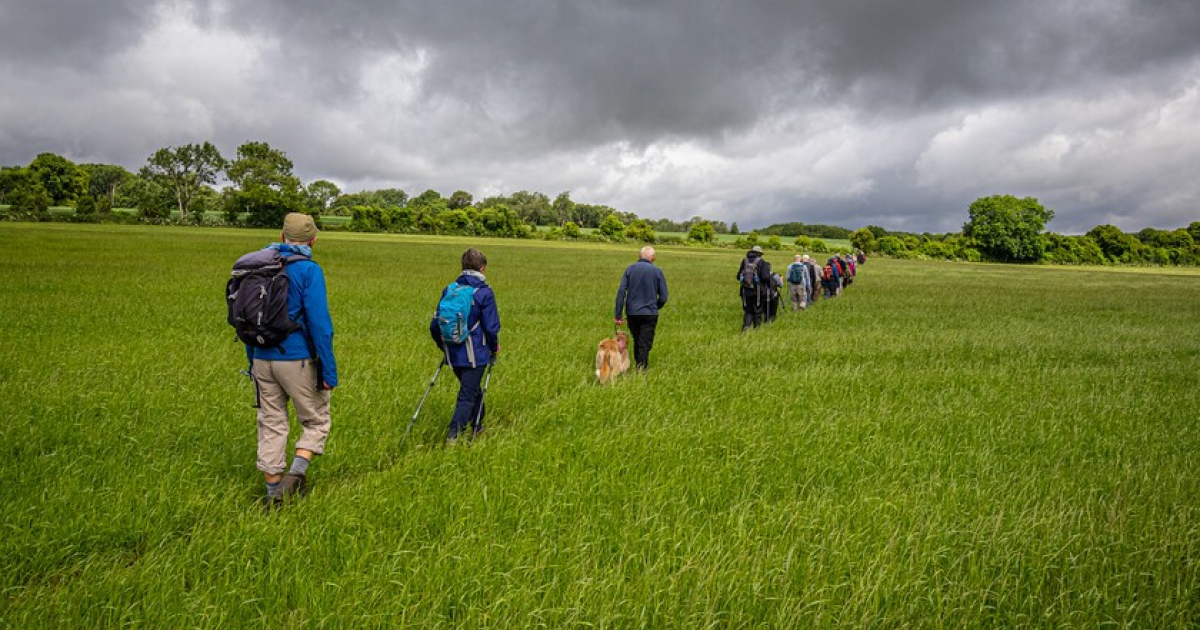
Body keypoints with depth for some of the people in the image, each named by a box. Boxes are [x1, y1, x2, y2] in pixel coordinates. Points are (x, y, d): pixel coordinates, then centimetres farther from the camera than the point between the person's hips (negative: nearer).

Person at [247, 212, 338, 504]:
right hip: (297, 359, -5)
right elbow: (320, 324, -16)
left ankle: (274, 491, 20)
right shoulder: (309, 270, -11)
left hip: (262, 359, 5)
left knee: (271, 424, 14)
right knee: (316, 420, 11)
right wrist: (329, 371, -12)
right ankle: (297, 471, -8)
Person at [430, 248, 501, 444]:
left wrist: (445, 347, 21)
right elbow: (491, 327, -12)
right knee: (468, 395, 1)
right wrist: (494, 347, 7)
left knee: (473, 390, 24)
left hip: (453, 355, 5)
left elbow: (435, 325, 6)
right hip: (475, 355, -5)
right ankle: (452, 435, -7)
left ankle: (478, 427, 37)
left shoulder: (449, 289, 3)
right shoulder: (484, 292, -11)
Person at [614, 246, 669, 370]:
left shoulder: (630, 269, 0)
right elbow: (663, 297, -1)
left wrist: (618, 314, -5)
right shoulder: (657, 272, -4)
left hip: (632, 313, 3)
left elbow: (621, 291, -7)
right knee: (645, 345, 2)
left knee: (637, 342, 20)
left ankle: (637, 365, 31)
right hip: (649, 314, -2)